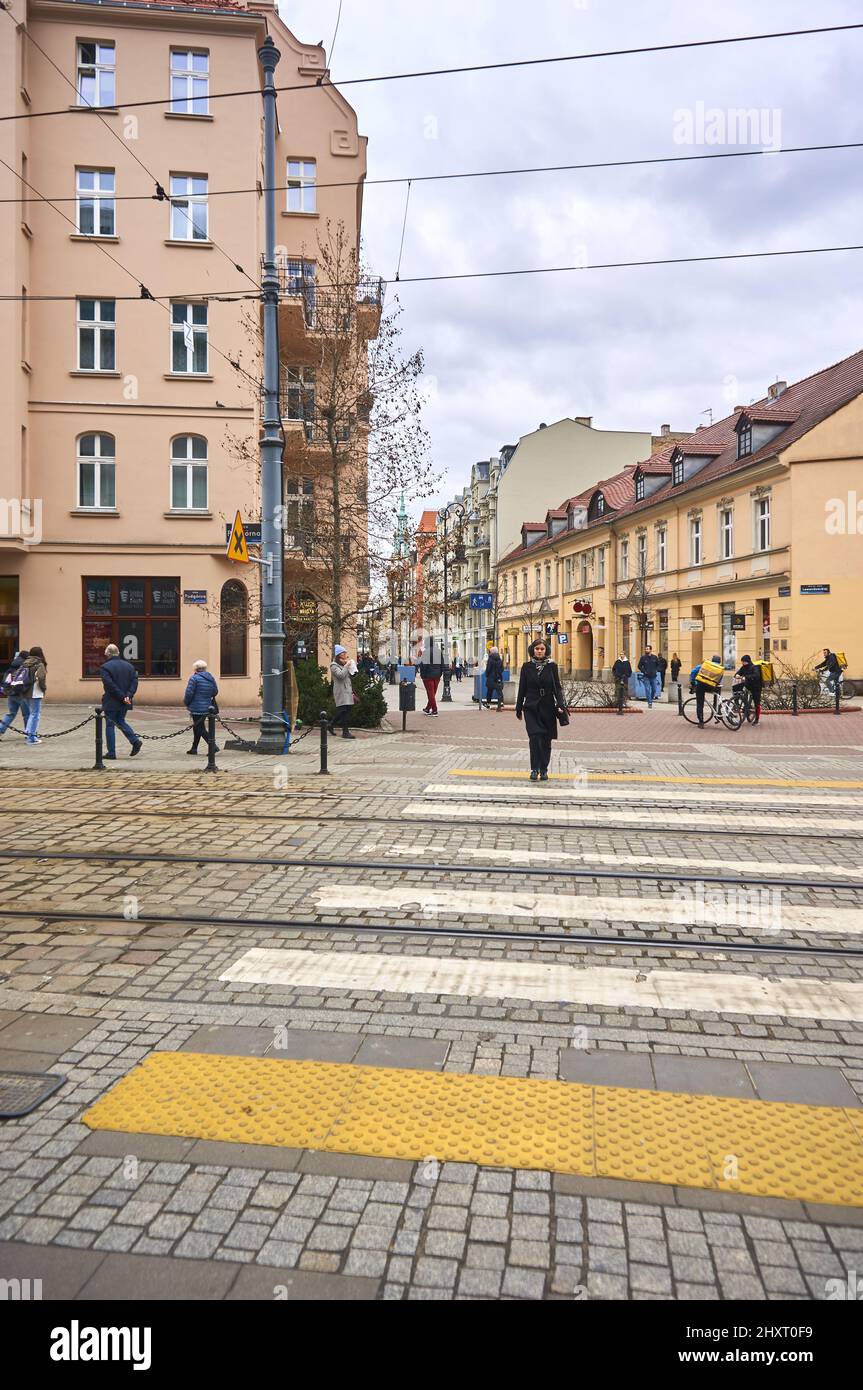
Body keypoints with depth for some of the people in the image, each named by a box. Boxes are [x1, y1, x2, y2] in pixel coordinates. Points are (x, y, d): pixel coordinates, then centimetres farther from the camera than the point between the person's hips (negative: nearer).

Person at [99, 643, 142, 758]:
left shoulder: (105, 667, -10)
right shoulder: (129, 665, 8)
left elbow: (110, 685, -19)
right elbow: (134, 681, -1)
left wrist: (123, 696, -15)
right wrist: (128, 695, -9)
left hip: (111, 702, -5)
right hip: (124, 702, 6)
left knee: (110, 725, 5)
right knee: (121, 721, 23)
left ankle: (111, 752, 7)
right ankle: (135, 740, 4)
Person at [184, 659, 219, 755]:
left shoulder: (194, 678, -14)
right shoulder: (211, 678, 7)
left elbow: (189, 693, -15)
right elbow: (215, 692, 15)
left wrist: (186, 703, 2)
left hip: (196, 708, -7)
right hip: (207, 708, 7)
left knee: (200, 729, -2)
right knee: (197, 727, 19)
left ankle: (213, 746, -12)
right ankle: (194, 748, 26)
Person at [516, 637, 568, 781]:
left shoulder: (552, 666, 3)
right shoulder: (527, 667, 3)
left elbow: (557, 688, 3)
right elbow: (522, 689, 7)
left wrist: (560, 705, -10)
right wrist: (519, 708, 6)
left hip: (547, 708, 1)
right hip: (531, 708, -1)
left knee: (546, 740, 5)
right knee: (535, 736, -14)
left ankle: (544, 770, 16)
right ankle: (534, 769, -8)